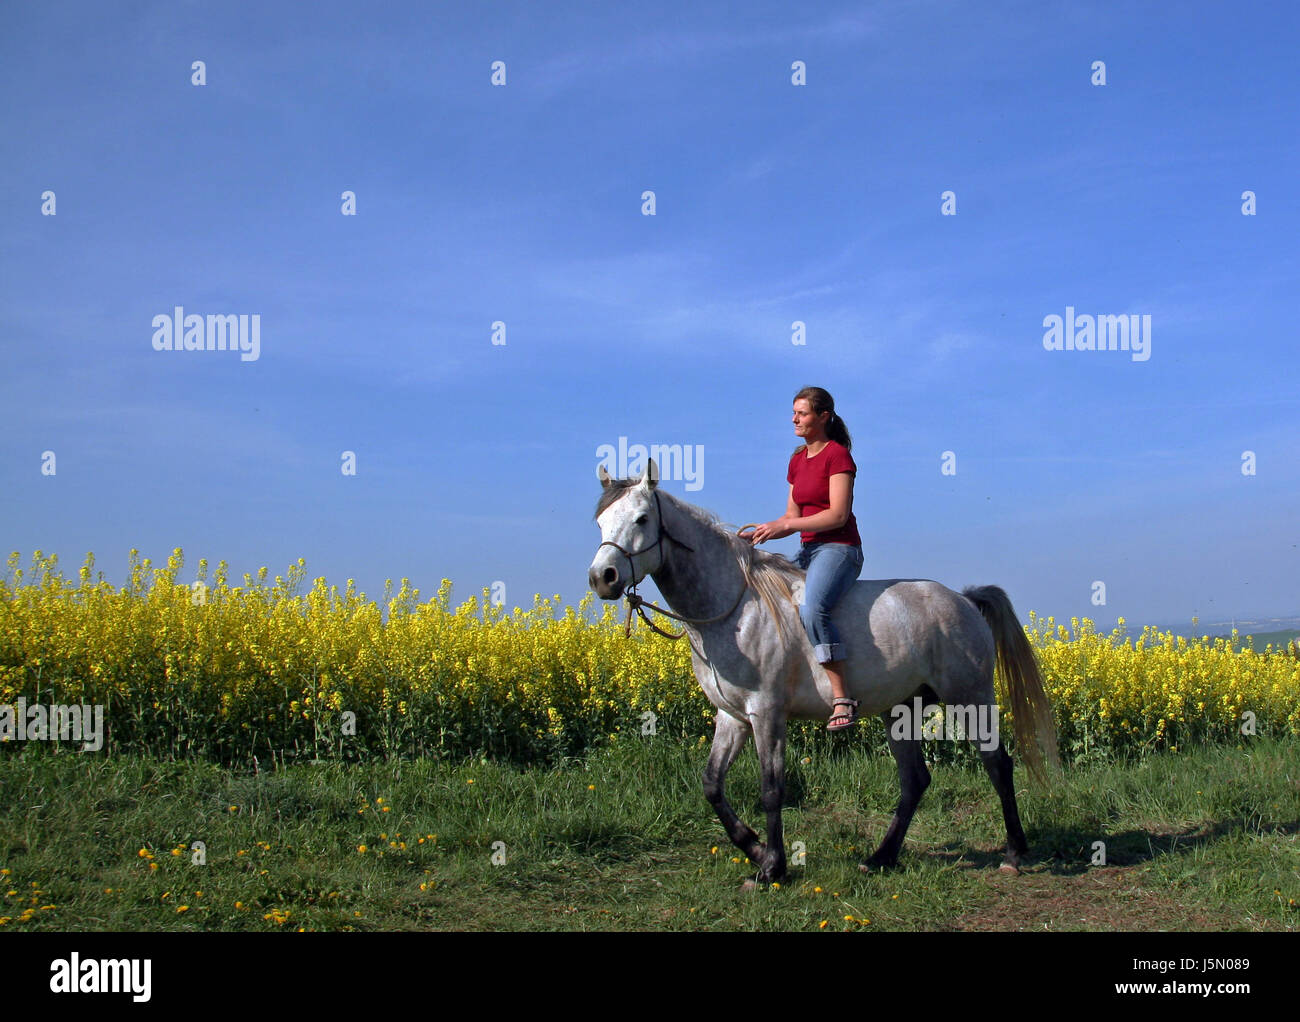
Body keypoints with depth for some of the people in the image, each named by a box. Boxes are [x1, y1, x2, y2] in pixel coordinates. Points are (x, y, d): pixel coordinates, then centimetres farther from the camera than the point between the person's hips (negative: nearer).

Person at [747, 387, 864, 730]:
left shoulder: (837, 455, -8)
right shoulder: (797, 460, 17)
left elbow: (839, 515, -17)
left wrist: (783, 526, -20)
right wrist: (759, 533, 0)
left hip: (839, 549, -10)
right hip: (808, 551, 10)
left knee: (812, 610, -34)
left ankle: (842, 699, -33)